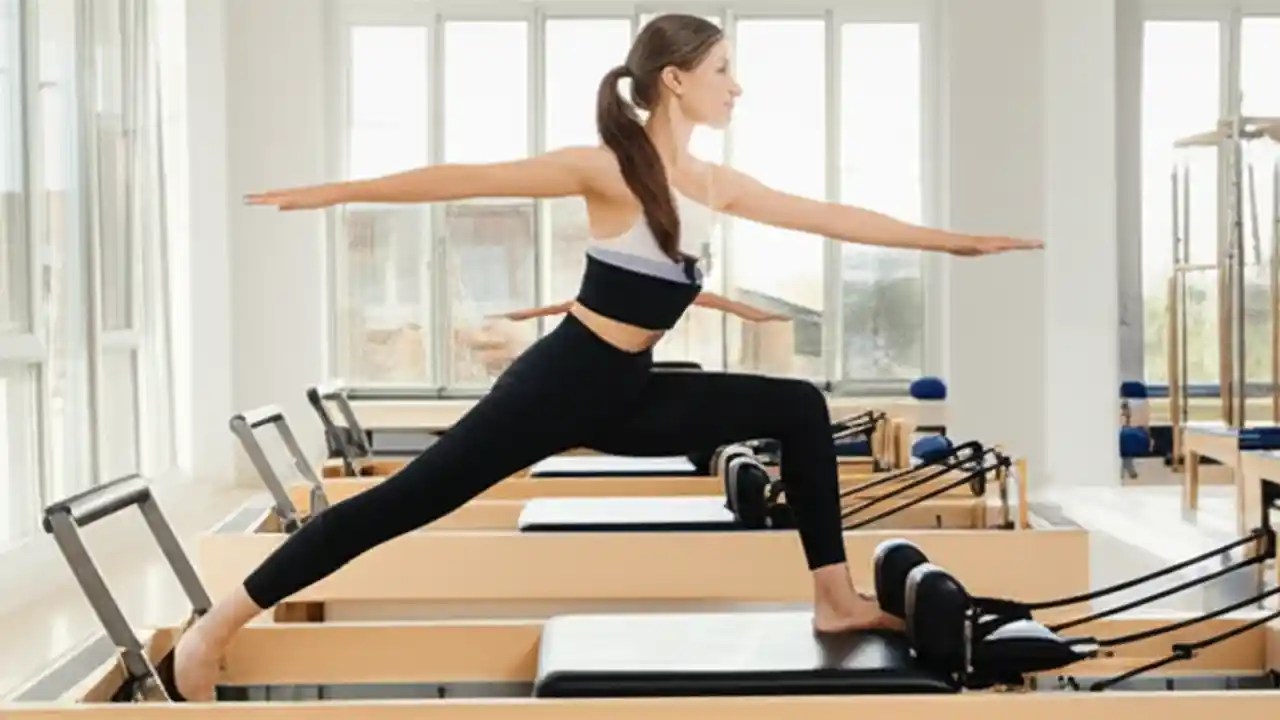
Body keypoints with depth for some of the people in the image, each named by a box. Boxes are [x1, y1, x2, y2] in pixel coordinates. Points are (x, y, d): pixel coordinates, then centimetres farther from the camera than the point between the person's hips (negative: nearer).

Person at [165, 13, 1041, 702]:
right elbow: (467, 179, -11)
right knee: (407, 501, -9)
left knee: (800, 408, 6)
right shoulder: (607, 168, -11)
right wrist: (334, 192, -11)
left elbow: (831, 216, 15)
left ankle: (836, 598, 11)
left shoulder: (715, 185, 10)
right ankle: (216, 625, 0)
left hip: (628, 396, 8)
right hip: (563, 384, -8)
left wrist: (951, 240, 19)